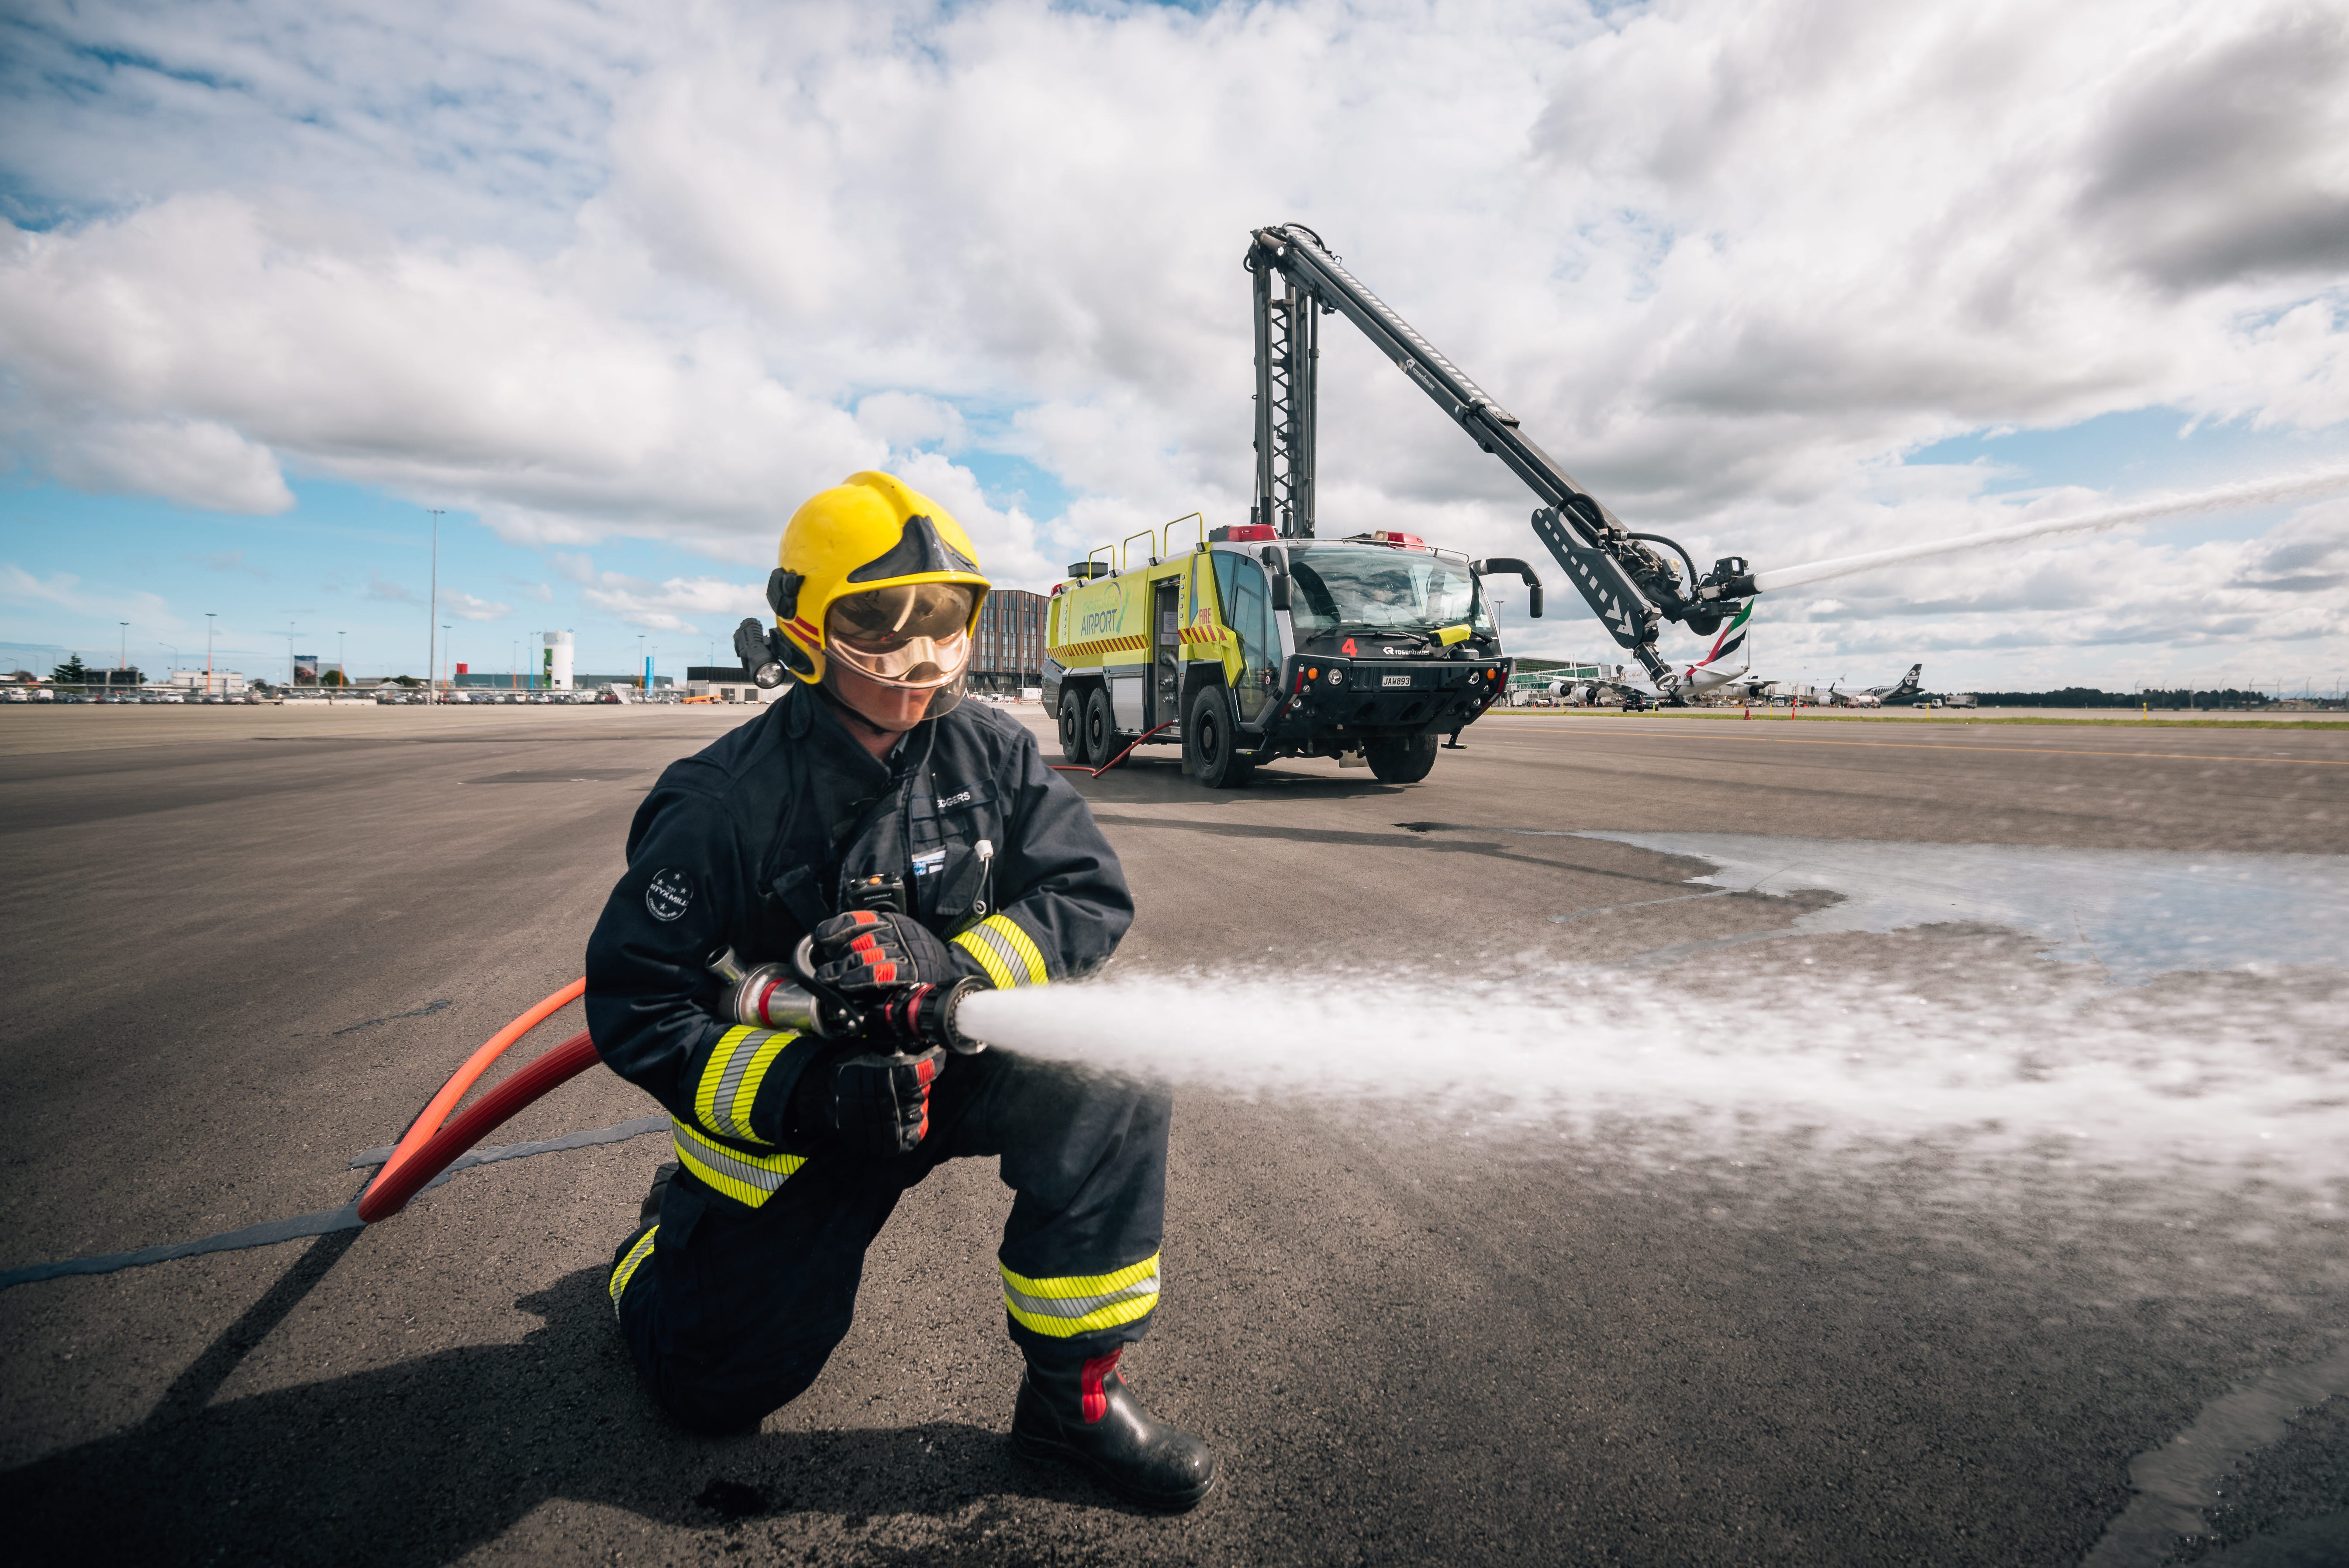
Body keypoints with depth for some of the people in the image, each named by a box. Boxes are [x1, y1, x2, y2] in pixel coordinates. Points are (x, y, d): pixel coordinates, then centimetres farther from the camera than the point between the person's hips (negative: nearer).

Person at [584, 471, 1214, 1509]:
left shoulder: (992, 754, -11)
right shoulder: (728, 803, -20)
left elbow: (1092, 897, -12)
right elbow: (633, 999, -18)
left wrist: (959, 965, -30)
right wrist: (807, 1093, -31)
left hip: (955, 1058, 2)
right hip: (788, 1103, -1)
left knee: (1111, 1095, -26)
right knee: (718, 1388, 8)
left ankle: (1072, 1394, -7)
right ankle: (675, 1236, 43)